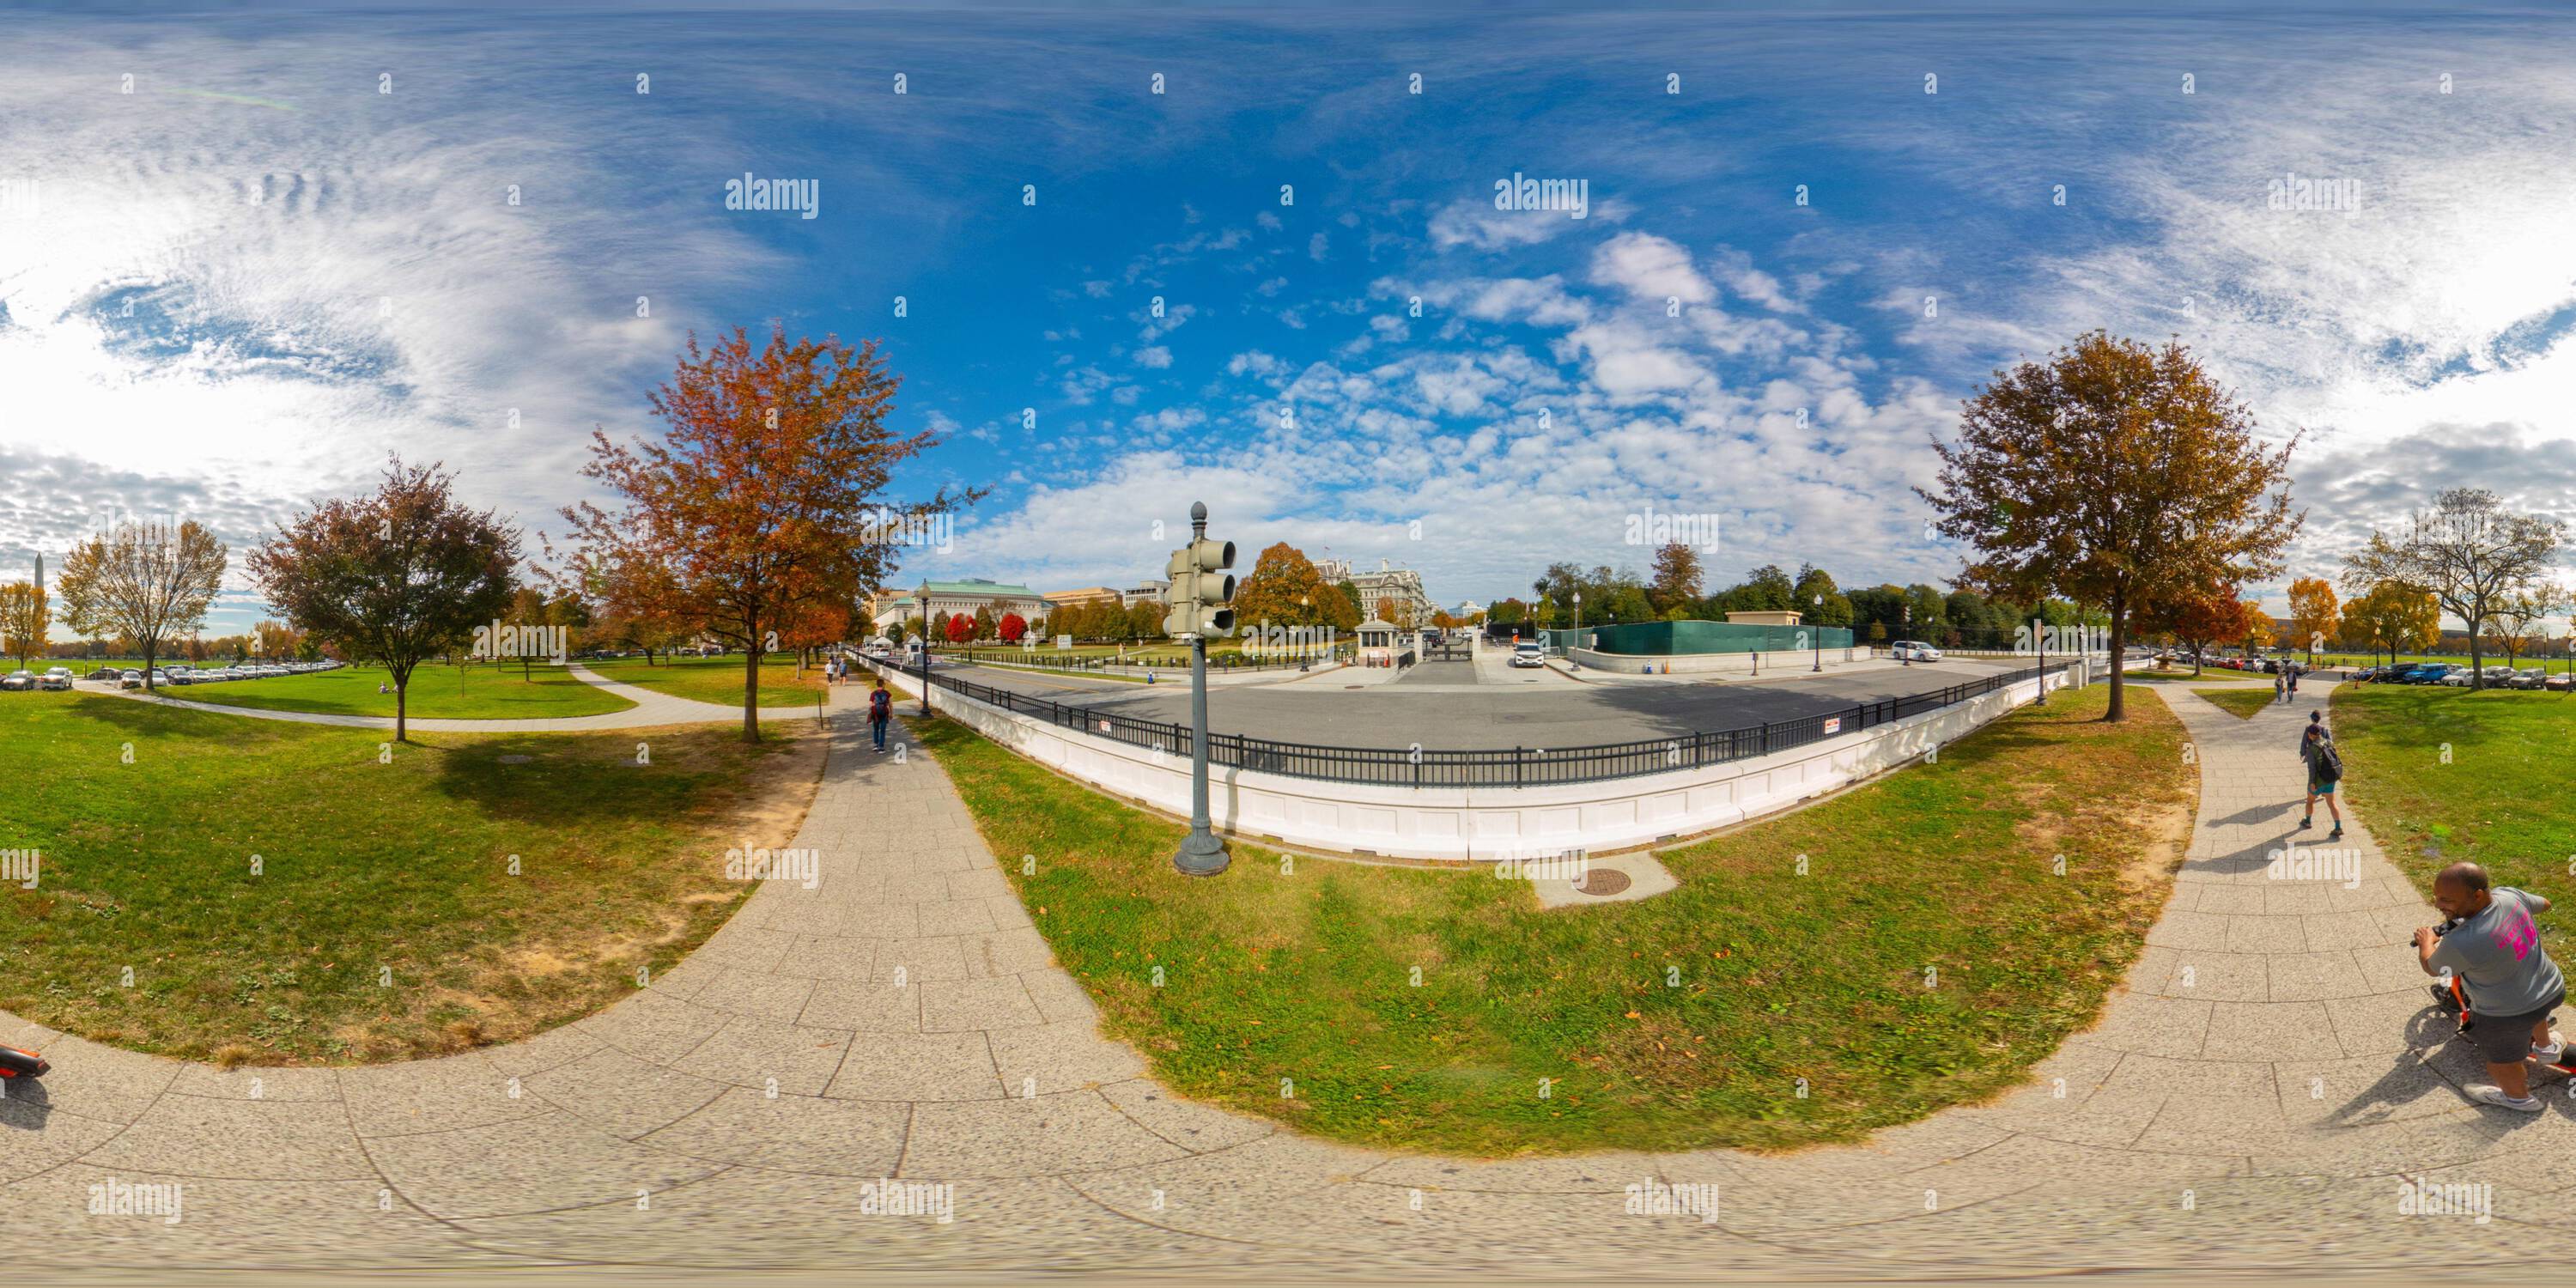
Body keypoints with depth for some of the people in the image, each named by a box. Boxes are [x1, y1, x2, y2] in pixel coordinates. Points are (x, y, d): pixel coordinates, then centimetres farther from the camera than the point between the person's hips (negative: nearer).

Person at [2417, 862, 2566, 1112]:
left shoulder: (2461, 943, -38)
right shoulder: (2510, 894, -20)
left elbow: (2430, 968, -15)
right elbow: (2544, 904, 5)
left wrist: (2426, 941, 6)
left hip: (2509, 1014, -6)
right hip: (2554, 989, 7)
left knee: (2501, 1060, 25)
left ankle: (2519, 1097, 52)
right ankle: (2545, 1046, 67)